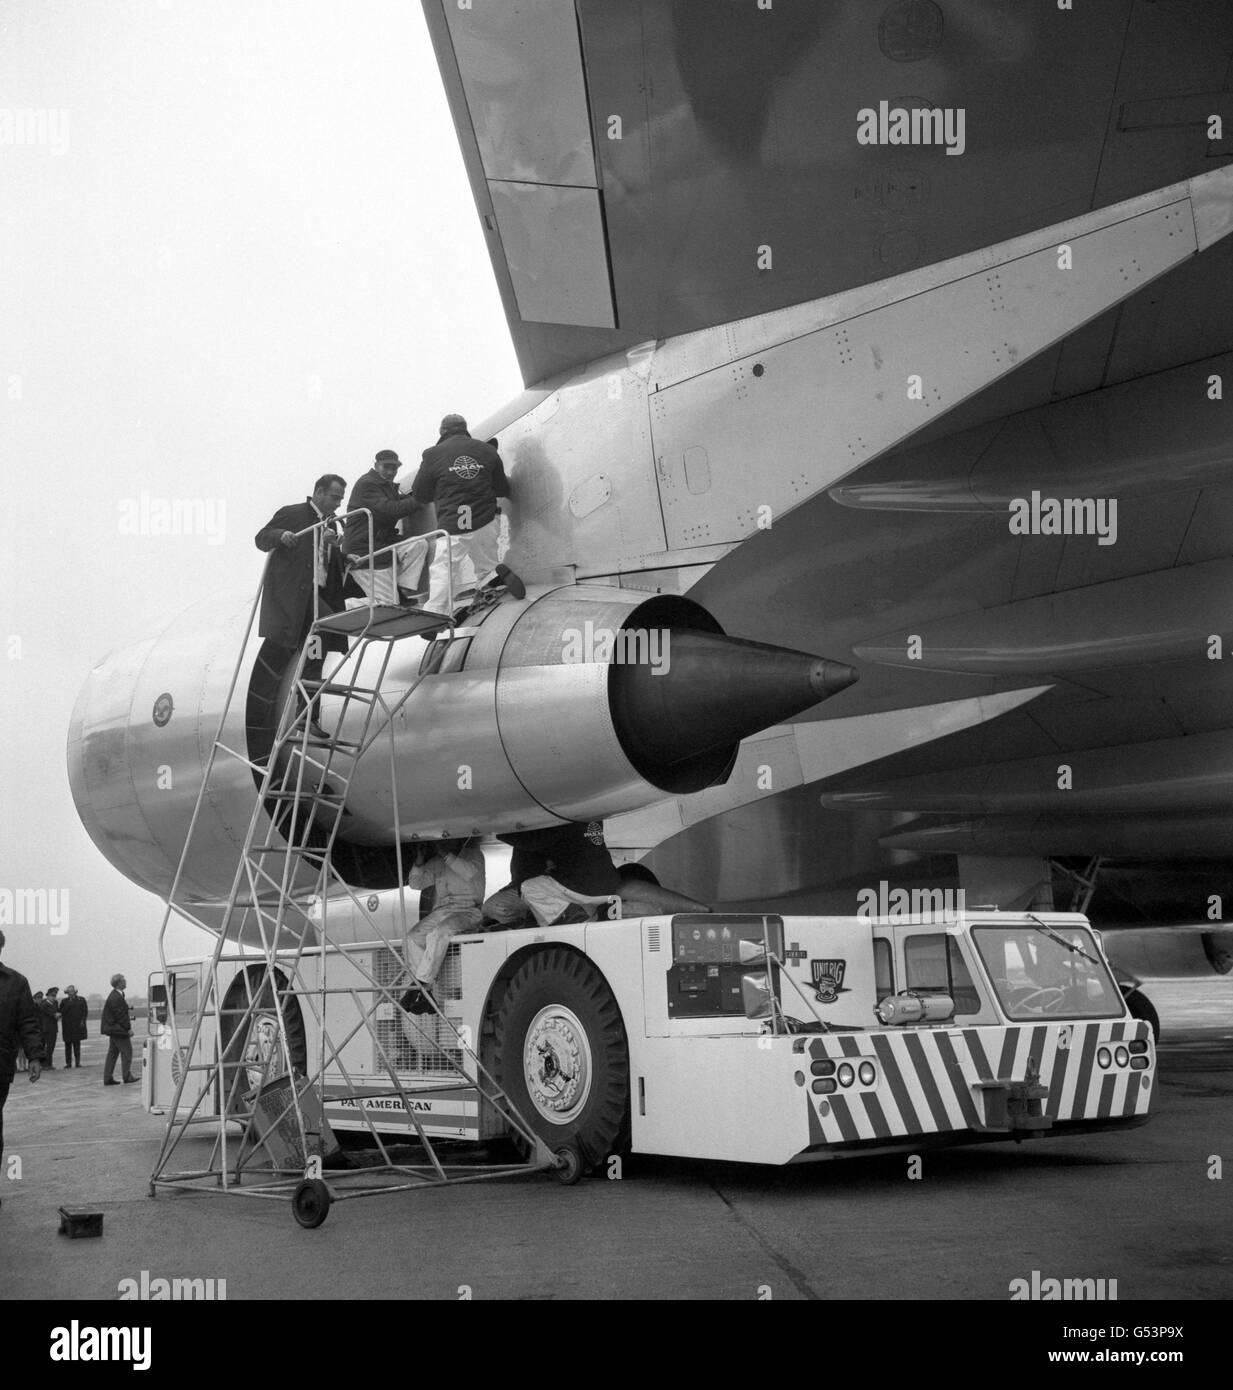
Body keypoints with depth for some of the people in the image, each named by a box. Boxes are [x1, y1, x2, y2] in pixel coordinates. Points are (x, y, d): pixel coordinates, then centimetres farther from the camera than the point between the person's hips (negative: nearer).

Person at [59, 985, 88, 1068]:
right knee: (68, 1045, 1)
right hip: (67, 1027, 1)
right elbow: (61, 1012, -1)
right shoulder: (65, 1001, 8)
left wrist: (82, 1021, -5)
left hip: (77, 1026, -1)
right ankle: (68, 1063, 5)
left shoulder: (81, 1000, 8)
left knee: (77, 1044, 0)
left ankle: (77, 1062, 3)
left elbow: (85, 1011, 6)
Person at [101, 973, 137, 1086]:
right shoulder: (117, 998, -21)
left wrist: (128, 1017, 17)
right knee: (126, 1051, -1)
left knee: (112, 1053, 12)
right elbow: (120, 1015, -22)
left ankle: (108, 1078, 13)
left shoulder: (115, 995, 12)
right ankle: (127, 1076, 4)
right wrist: (128, 1028, -19)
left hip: (113, 1029, 10)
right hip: (118, 1029, -10)